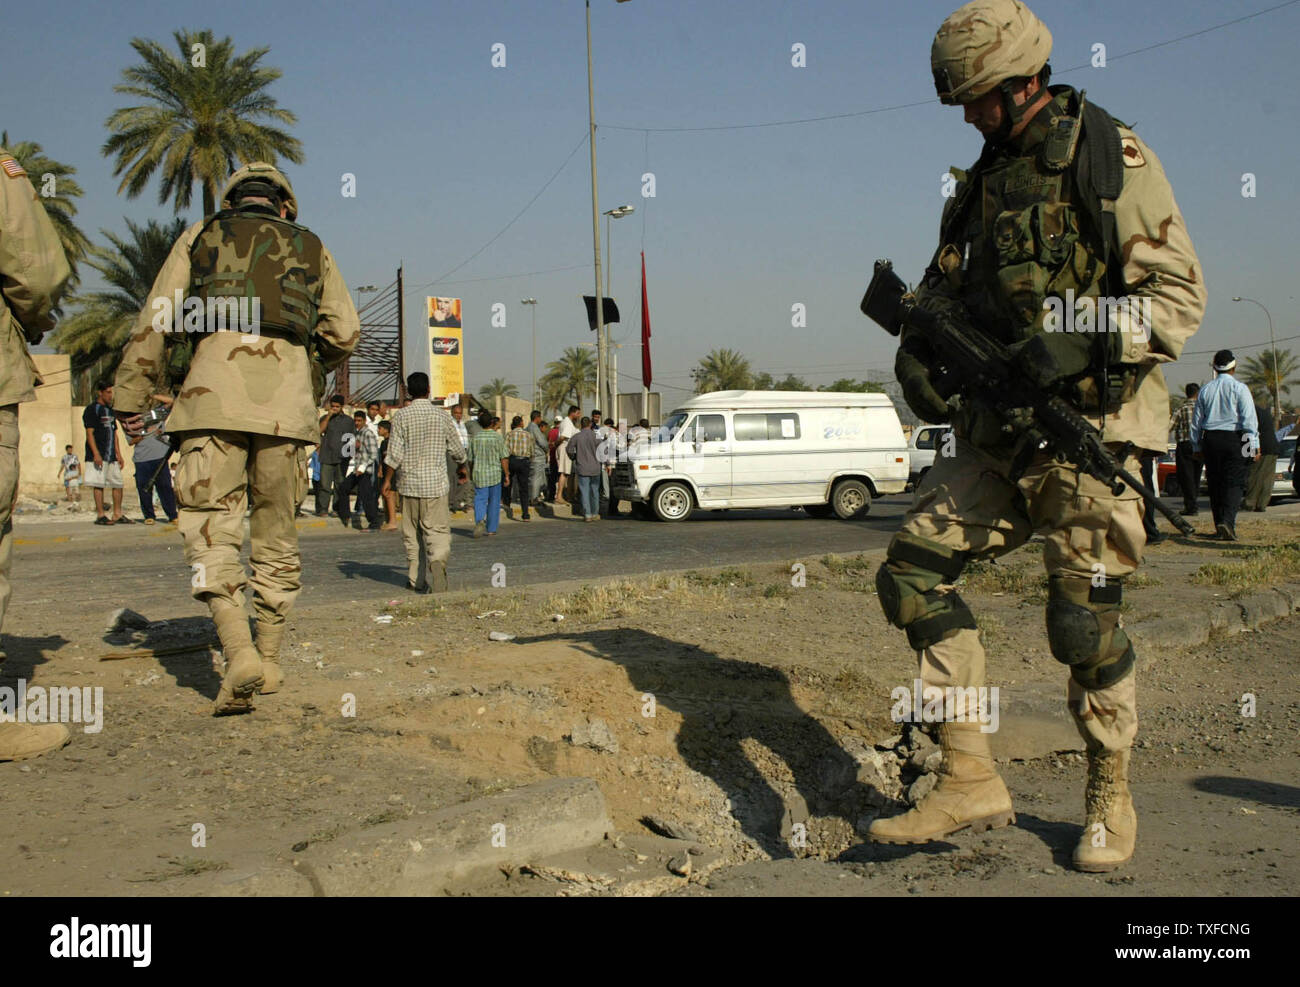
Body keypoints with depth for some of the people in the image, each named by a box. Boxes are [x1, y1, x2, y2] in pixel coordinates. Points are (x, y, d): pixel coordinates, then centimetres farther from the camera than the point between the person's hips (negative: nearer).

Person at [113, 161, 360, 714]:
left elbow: (157, 321, 10)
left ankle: (239, 653, -20)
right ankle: (270, 660, 17)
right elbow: (344, 333, 15)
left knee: (210, 524, -2)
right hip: (288, 399, 2)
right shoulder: (311, 249, 23)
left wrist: (131, 396, 12)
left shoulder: (202, 236, 19)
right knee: (276, 529, 11)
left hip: (216, 386, -2)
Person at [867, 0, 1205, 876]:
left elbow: (1181, 294, -10)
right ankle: (972, 781, 1)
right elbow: (947, 287, 21)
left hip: (1093, 424, -6)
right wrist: (919, 347, 0)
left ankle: (1110, 798, 21)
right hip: (1003, 427, 7)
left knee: (1085, 622, -3)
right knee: (914, 572, -5)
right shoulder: (985, 177, 15)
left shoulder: (1112, 159, -6)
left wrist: (1082, 342, -24)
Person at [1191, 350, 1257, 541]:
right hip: (1234, 439, -4)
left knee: (1215, 484, 9)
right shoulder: (1239, 388, -5)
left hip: (1210, 439, 4)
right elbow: (1249, 419, -9)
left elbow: (1196, 420, 13)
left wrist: (1197, 446, 20)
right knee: (1234, 483, -5)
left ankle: (1220, 527, 12)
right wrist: (1254, 445, -7)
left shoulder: (1205, 389, 9)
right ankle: (1227, 521, -23)